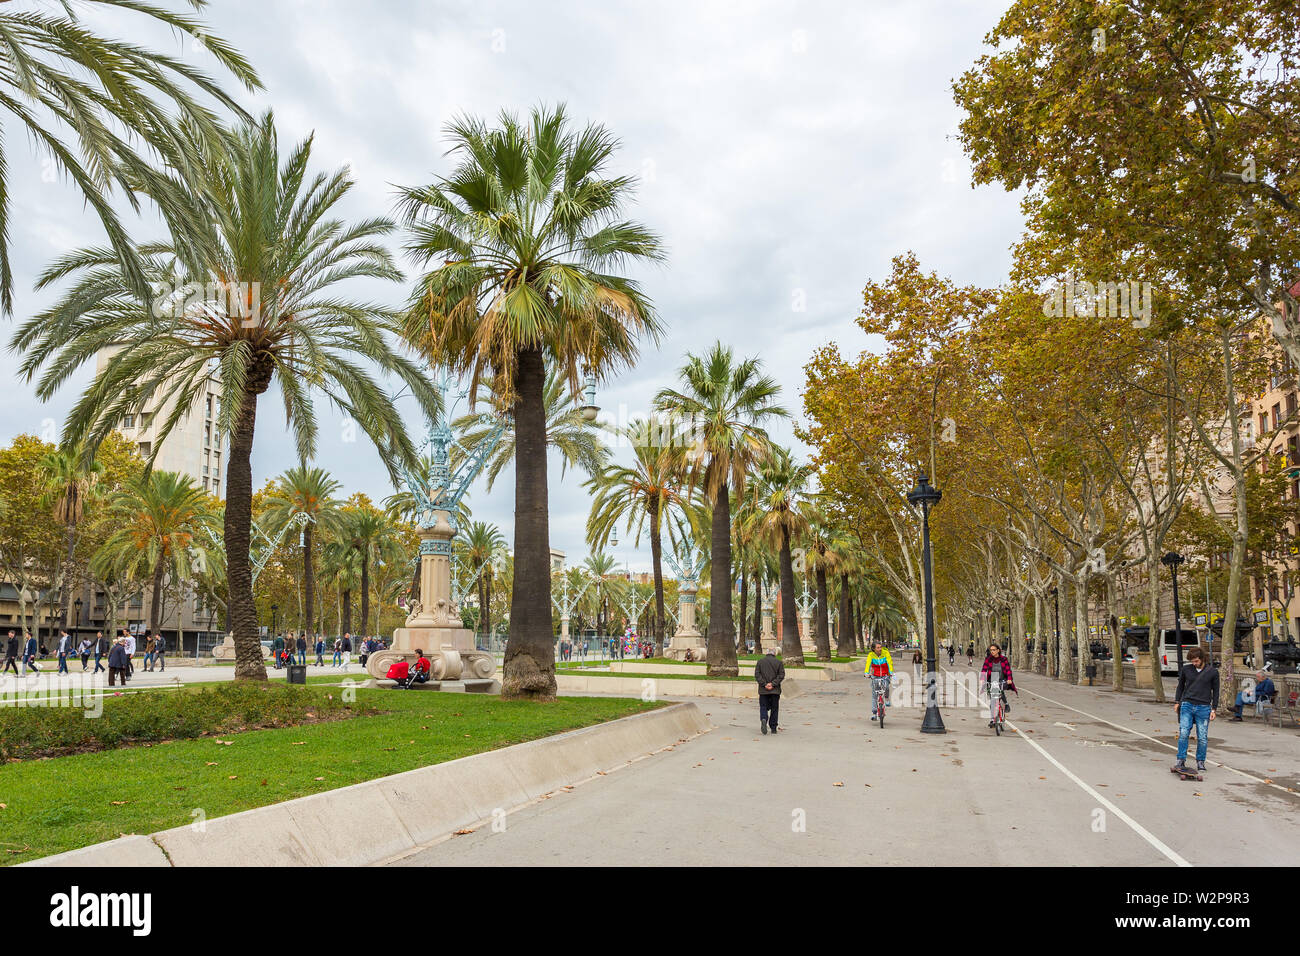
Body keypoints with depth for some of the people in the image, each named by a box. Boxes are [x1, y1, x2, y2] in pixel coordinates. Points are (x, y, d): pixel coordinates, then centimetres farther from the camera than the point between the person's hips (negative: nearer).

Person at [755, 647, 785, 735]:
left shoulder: (760, 662, 5)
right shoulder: (779, 662, 2)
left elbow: (757, 675, -4)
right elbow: (781, 675, -7)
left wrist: (764, 684, -9)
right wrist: (772, 684, -11)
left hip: (763, 690, 0)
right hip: (775, 690, 0)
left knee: (763, 707, 5)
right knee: (774, 709, 10)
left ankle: (763, 720, -23)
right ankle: (773, 728, 12)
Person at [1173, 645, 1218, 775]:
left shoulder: (1213, 672, -1)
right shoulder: (1186, 669, 2)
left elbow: (1215, 691, 6)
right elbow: (1180, 685, 14)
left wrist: (1213, 709, 1)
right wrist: (1177, 702, 9)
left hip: (1203, 708, -1)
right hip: (1187, 705, 1)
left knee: (1202, 738, 3)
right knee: (1183, 734, -8)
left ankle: (1200, 762, 17)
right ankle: (1181, 761, -2)